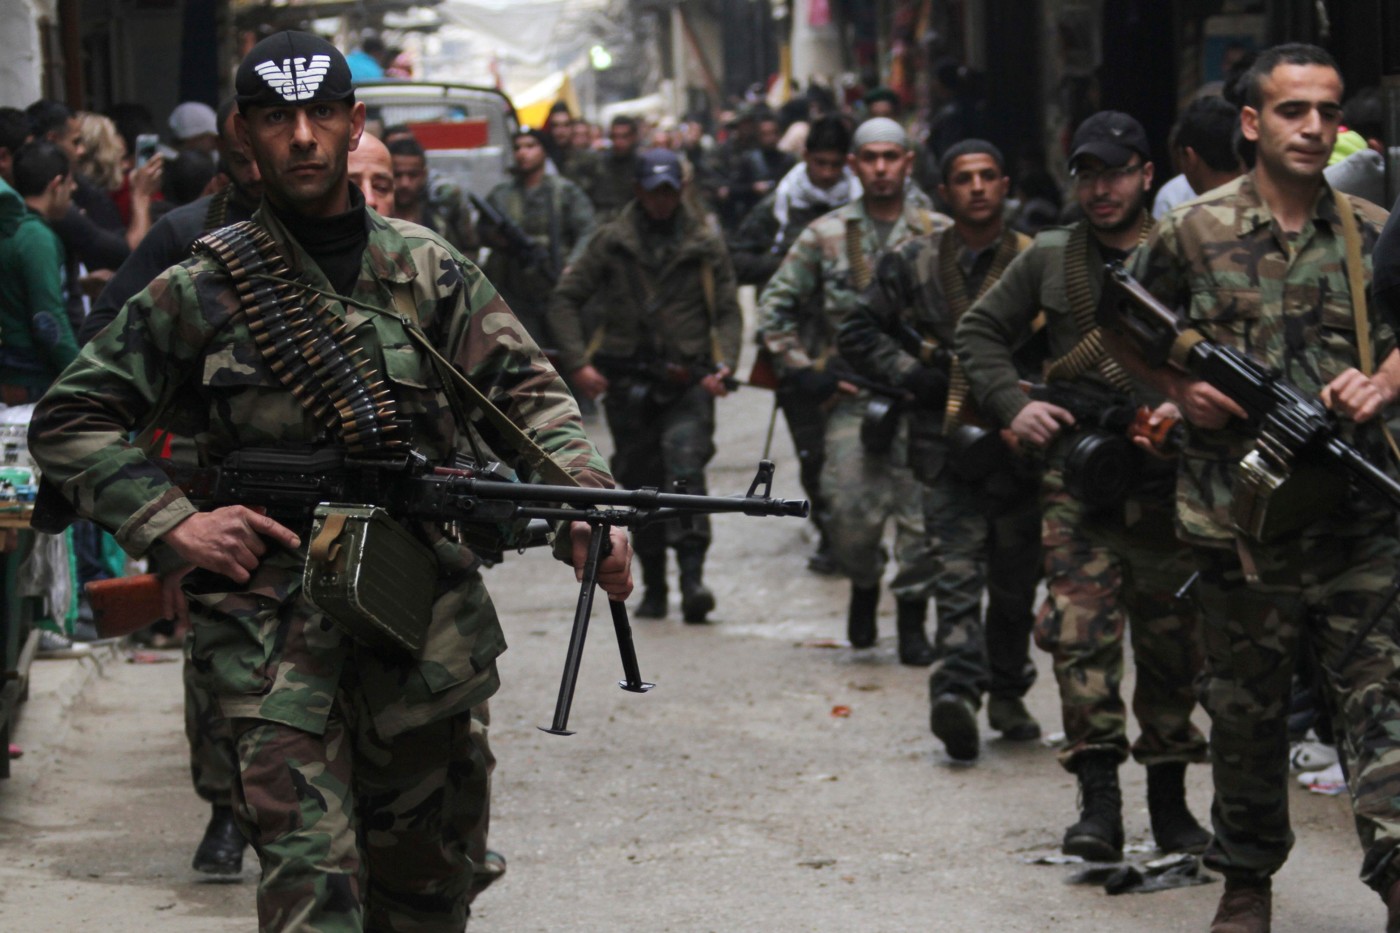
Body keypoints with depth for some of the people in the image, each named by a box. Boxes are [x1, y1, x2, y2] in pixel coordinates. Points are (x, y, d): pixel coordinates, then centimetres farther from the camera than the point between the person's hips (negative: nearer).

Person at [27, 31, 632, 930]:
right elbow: (69, 421, 4)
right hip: (275, 620, -3)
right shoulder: (201, 290, 1)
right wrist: (173, 521, -9)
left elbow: (528, 395, 8)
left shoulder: (428, 268, 9)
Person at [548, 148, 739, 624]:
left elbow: (728, 312, 12)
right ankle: (653, 588, 19)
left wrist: (724, 364, -5)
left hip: (687, 383, -1)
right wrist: (577, 362, -4)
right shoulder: (610, 242, 6)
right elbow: (565, 300, 7)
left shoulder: (705, 246, 8)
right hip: (628, 384, 1)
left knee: (685, 465, -21)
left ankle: (692, 578, -29)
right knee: (641, 483, 6)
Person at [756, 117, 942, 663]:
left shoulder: (939, 235, 7)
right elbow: (775, 306, 10)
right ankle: (864, 585, 20)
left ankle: (913, 618, 11)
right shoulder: (825, 237, 7)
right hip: (852, 394, 0)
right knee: (850, 512, -10)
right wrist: (801, 372, 1)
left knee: (922, 514, -4)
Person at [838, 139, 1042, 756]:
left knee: (1016, 584, 10)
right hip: (948, 448, -1)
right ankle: (956, 690, -26)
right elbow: (860, 334, 12)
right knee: (957, 575, -14)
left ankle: (1007, 694, 25)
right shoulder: (913, 265, 7)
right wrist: (916, 376, -2)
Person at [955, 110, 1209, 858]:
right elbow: (979, 332, 18)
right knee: (1080, 629, -12)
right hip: (1076, 473, 0)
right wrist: (1012, 404, 4)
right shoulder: (1049, 257, 11)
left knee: (1172, 640, 6)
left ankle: (1169, 797, 18)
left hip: (1168, 477, 0)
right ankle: (1098, 800, -14)